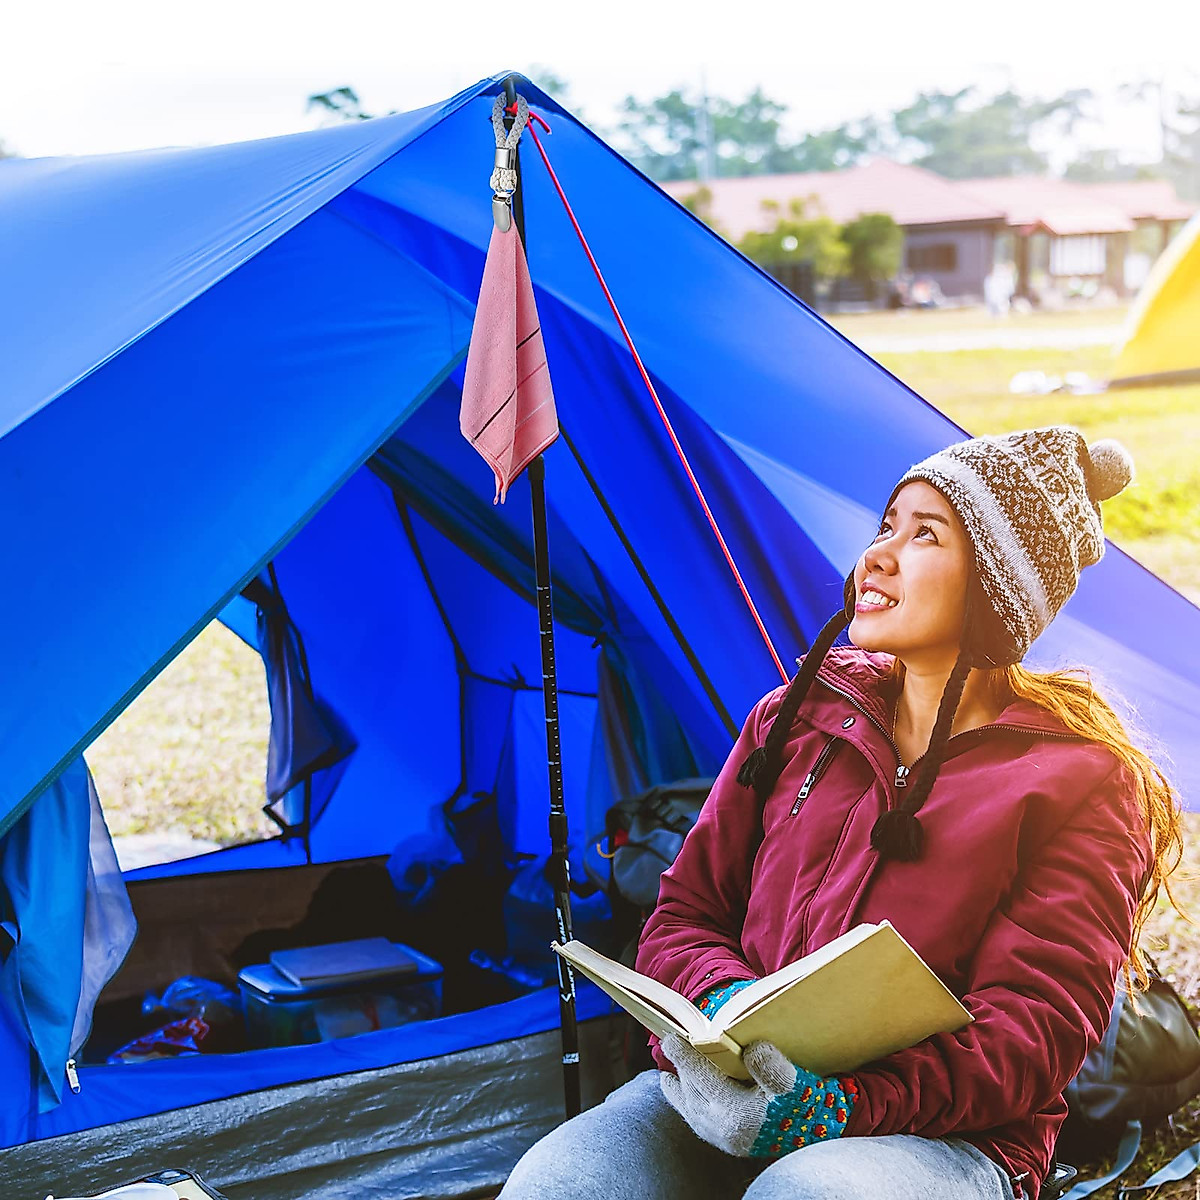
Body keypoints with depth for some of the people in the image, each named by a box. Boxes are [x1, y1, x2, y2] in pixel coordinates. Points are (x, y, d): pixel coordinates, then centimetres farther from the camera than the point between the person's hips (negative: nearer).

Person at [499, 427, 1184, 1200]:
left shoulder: (1080, 781, 0)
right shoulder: (799, 719, 14)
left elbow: (1036, 1028, -8)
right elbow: (684, 914, 15)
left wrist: (843, 1106, -23)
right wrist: (728, 1001, -10)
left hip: (939, 1135, -3)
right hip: (721, 1092, 4)